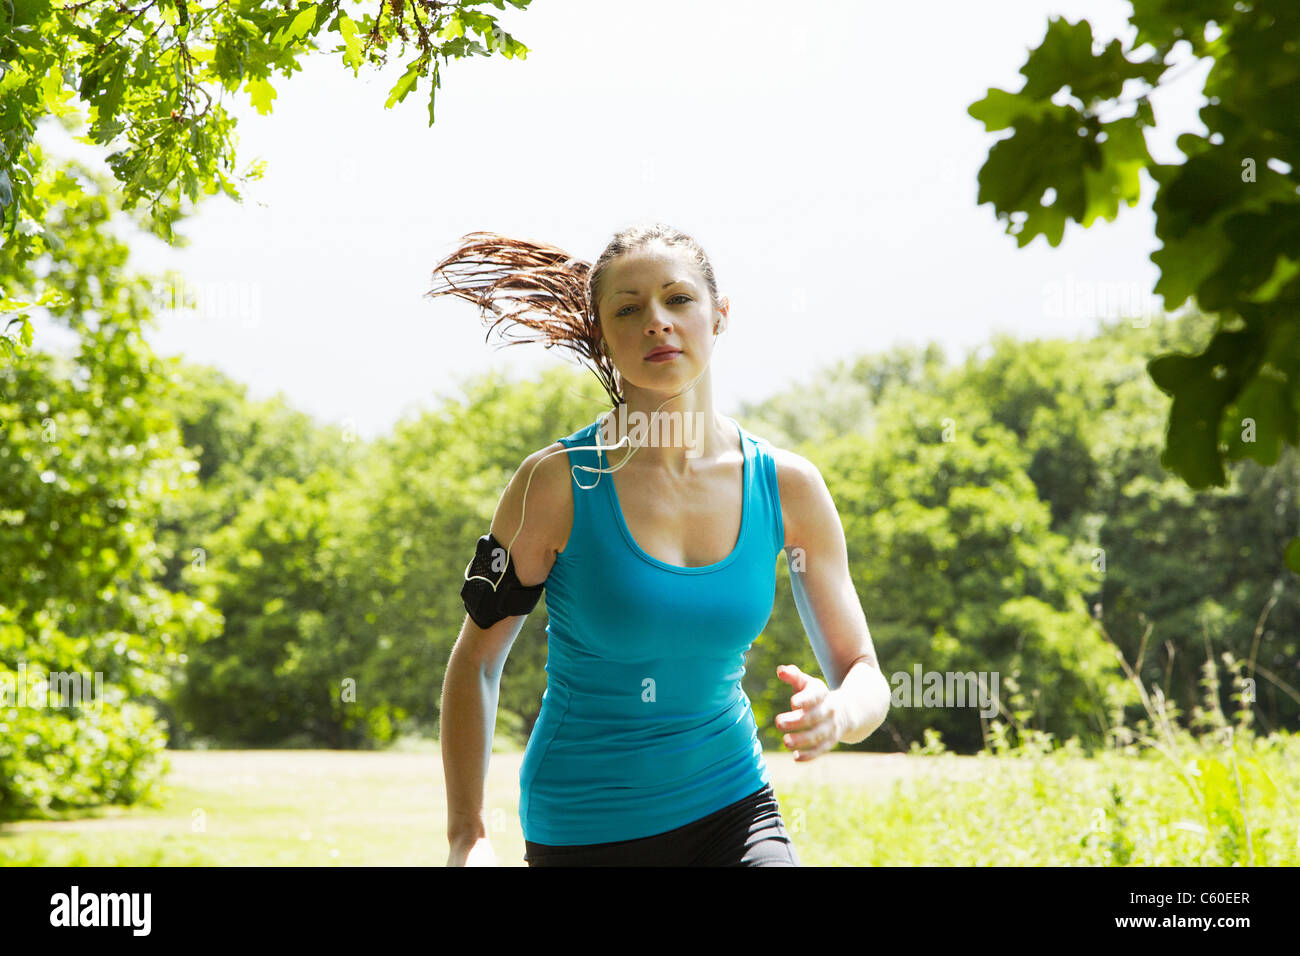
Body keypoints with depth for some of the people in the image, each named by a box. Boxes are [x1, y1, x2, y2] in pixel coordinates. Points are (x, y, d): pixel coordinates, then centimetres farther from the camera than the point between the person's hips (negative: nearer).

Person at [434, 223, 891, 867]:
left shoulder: (786, 487, -5)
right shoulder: (559, 482, -12)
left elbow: (864, 674, 1)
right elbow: (476, 659, -3)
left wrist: (837, 716, -23)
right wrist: (467, 835, -12)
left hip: (731, 808, 2)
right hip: (585, 832, -2)